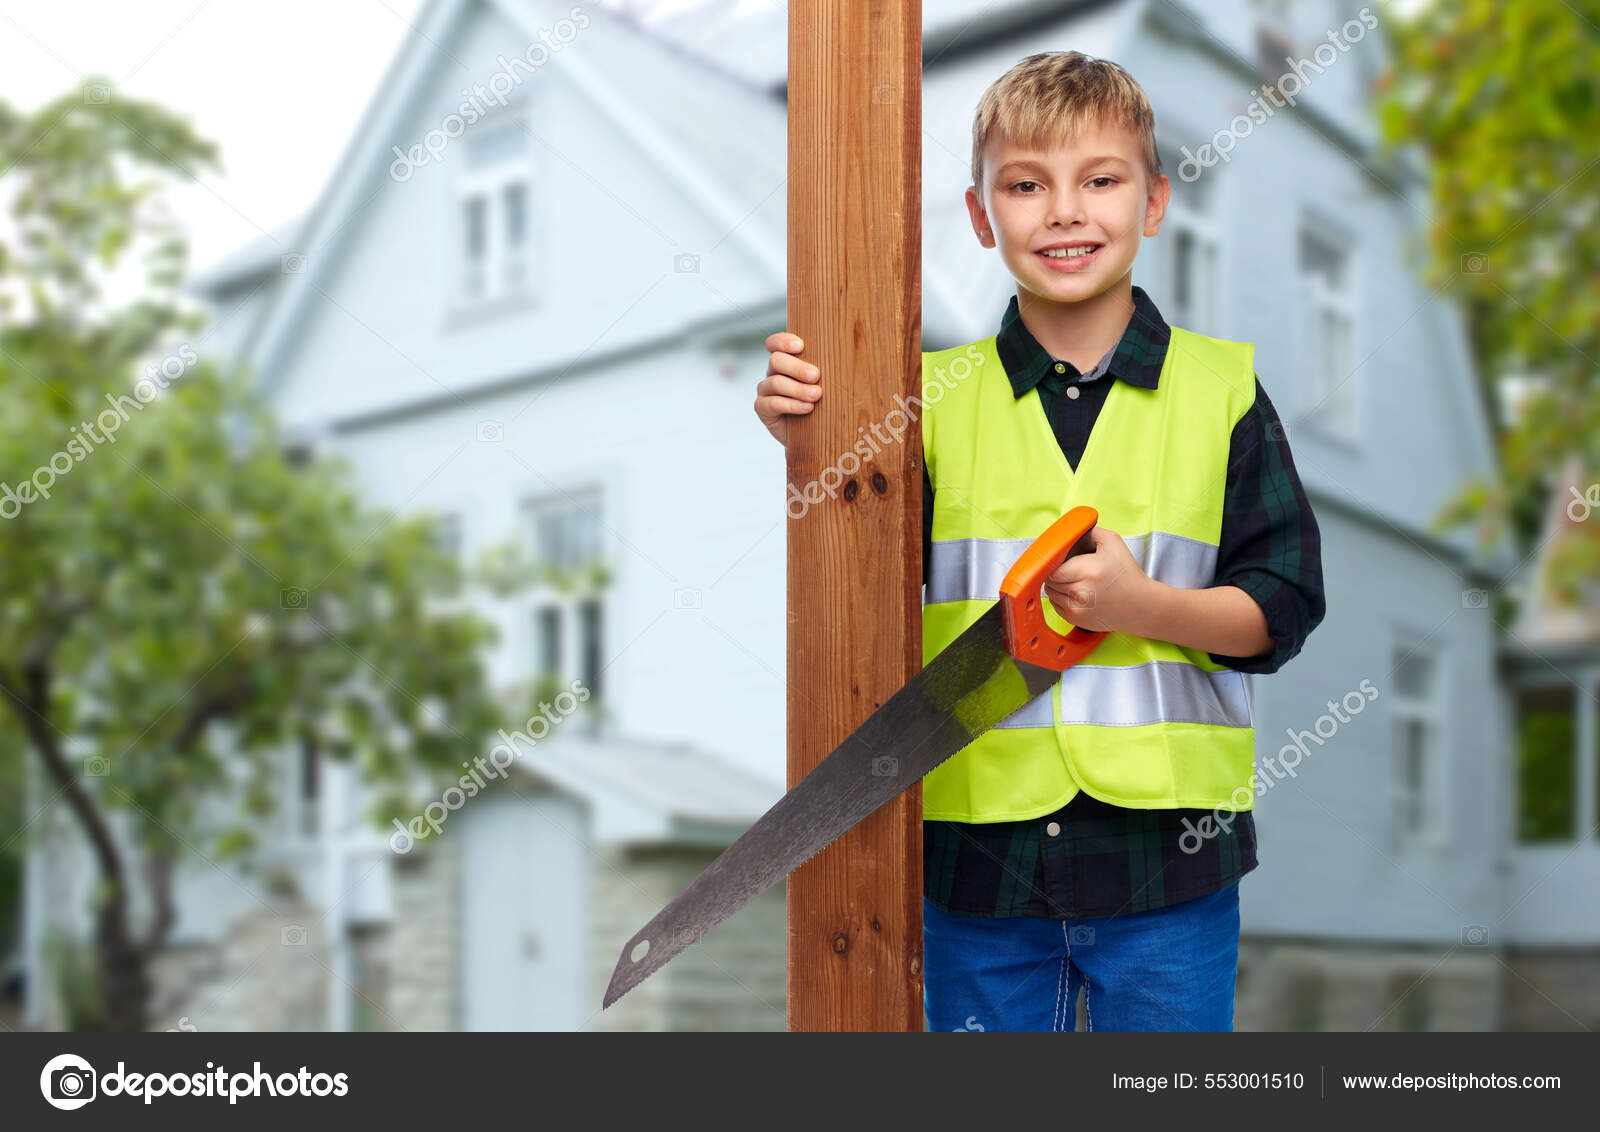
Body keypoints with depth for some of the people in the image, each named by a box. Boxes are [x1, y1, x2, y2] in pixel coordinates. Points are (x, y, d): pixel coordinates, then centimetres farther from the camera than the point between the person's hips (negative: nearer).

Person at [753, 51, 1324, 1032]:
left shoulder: (1220, 388, 1)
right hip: (979, 848, 1)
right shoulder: (934, 398, 3)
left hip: (1168, 847, -1)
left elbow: (1286, 601, -1)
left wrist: (1144, 605, -18)